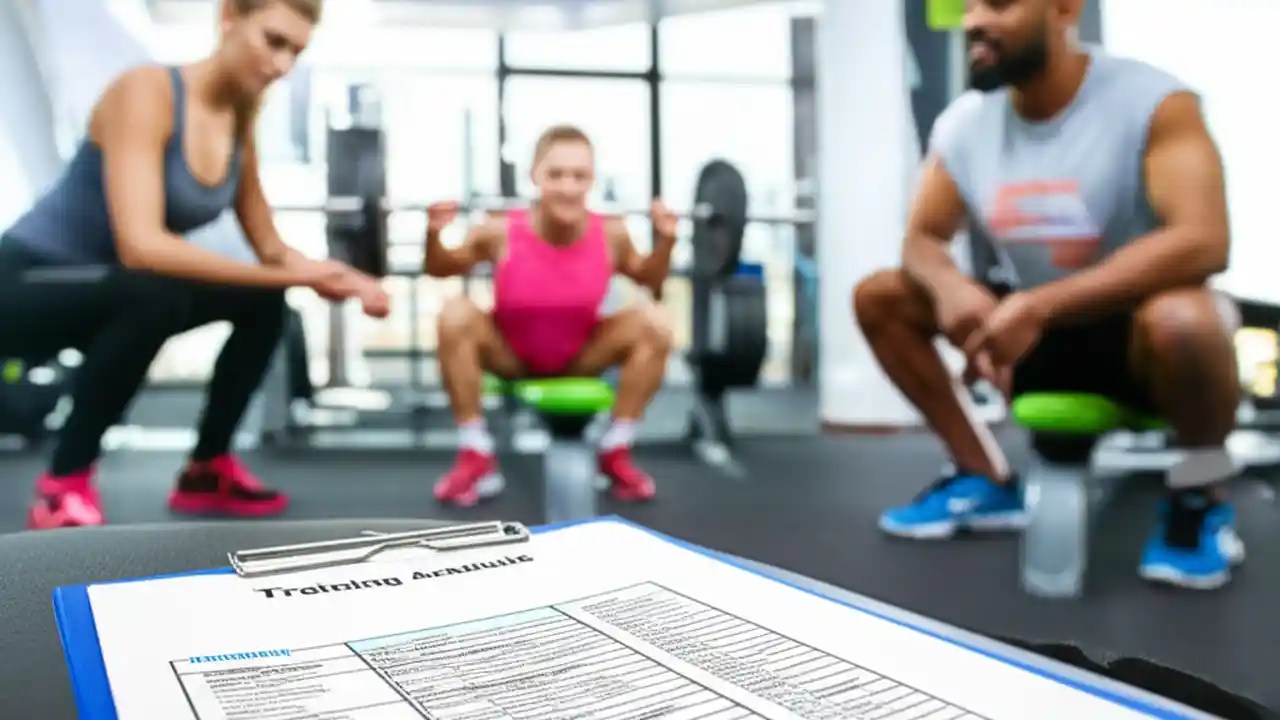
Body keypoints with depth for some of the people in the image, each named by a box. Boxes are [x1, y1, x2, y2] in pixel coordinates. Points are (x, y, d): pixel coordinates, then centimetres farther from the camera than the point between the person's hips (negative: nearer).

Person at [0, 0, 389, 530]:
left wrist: (342, 279, -13)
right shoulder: (146, 90, -23)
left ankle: (207, 470, 14)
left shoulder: (239, 123, 1)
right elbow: (140, 246, -35)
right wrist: (290, 276, -35)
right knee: (154, 294, -36)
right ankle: (63, 487, -19)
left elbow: (269, 249, 7)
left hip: (108, 291, 8)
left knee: (263, 302, 3)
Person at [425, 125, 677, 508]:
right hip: (510, 355, -1)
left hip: (581, 357, 2)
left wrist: (664, 240, -17)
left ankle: (616, 453, -8)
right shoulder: (500, 233, -25)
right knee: (455, 316, -32)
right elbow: (440, 269, -6)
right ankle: (475, 457, -18)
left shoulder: (610, 234, -21)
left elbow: (649, 279, 1)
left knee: (655, 323, -24)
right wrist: (434, 234, -26)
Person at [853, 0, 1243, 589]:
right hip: (1039, 332, 6)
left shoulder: (1153, 101, -21)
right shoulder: (963, 123, -5)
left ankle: (1200, 499, -9)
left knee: (1181, 319, -40)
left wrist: (1038, 306, -39)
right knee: (878, 296, -4)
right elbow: (921, 242, -1)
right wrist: (948, 288, -27)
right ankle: (988, 480, 5)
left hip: (1137, 329, -5)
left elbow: (1202, 241, -34)